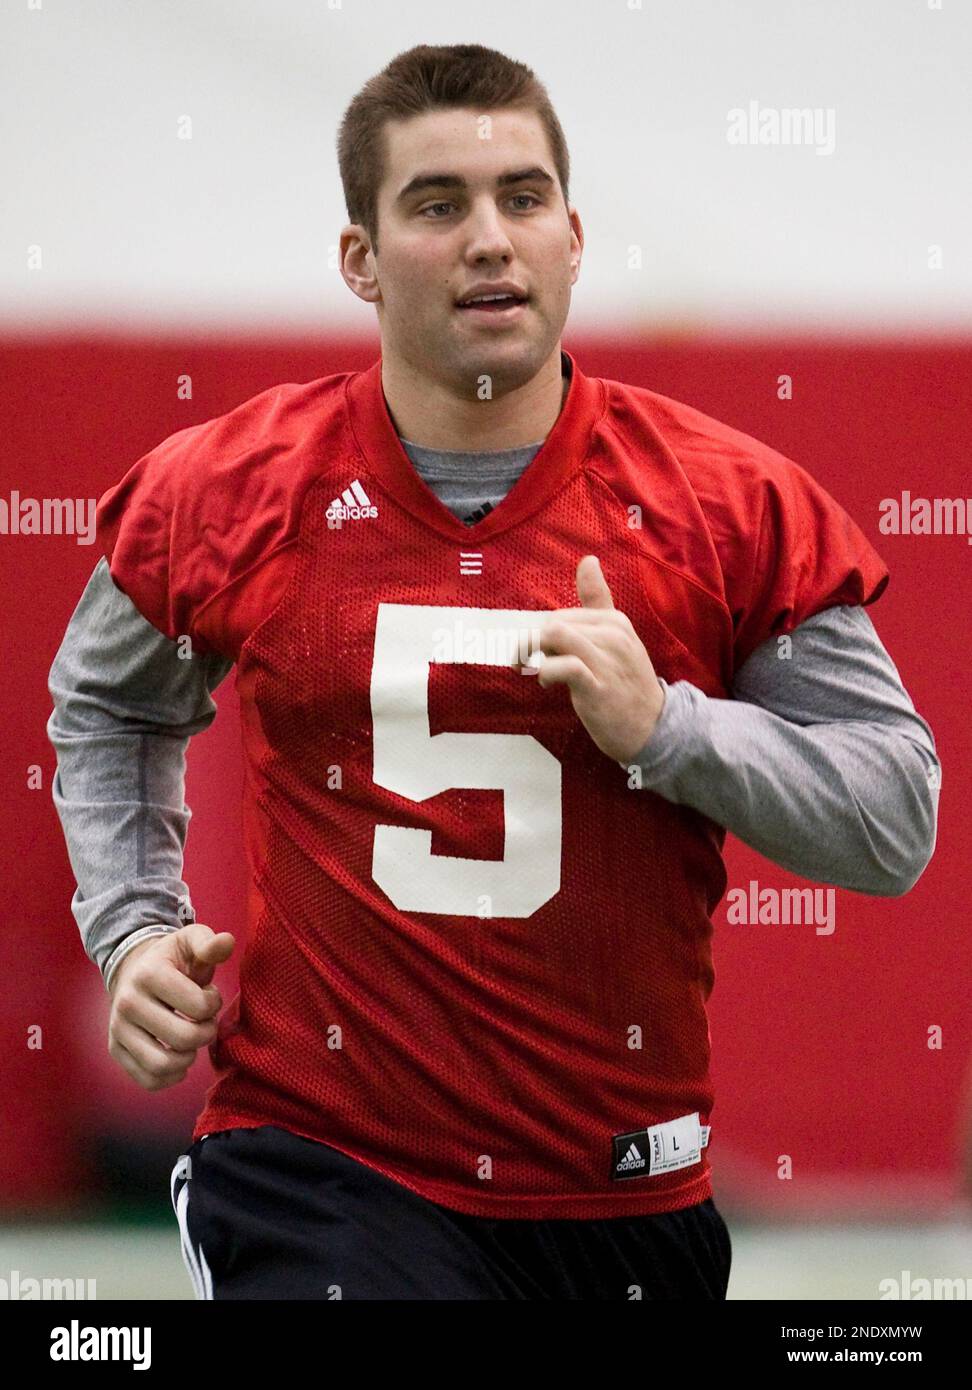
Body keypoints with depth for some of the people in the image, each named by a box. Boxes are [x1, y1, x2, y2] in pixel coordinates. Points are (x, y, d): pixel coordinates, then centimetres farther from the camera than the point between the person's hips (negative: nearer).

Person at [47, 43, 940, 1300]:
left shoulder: (735, 508, -3)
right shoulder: (226, 496, 0)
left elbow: (897, 819, -3)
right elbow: (107, 706, 20)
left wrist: (667, 726, -16)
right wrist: (133, 928, 6)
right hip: (317, 1183, -1)